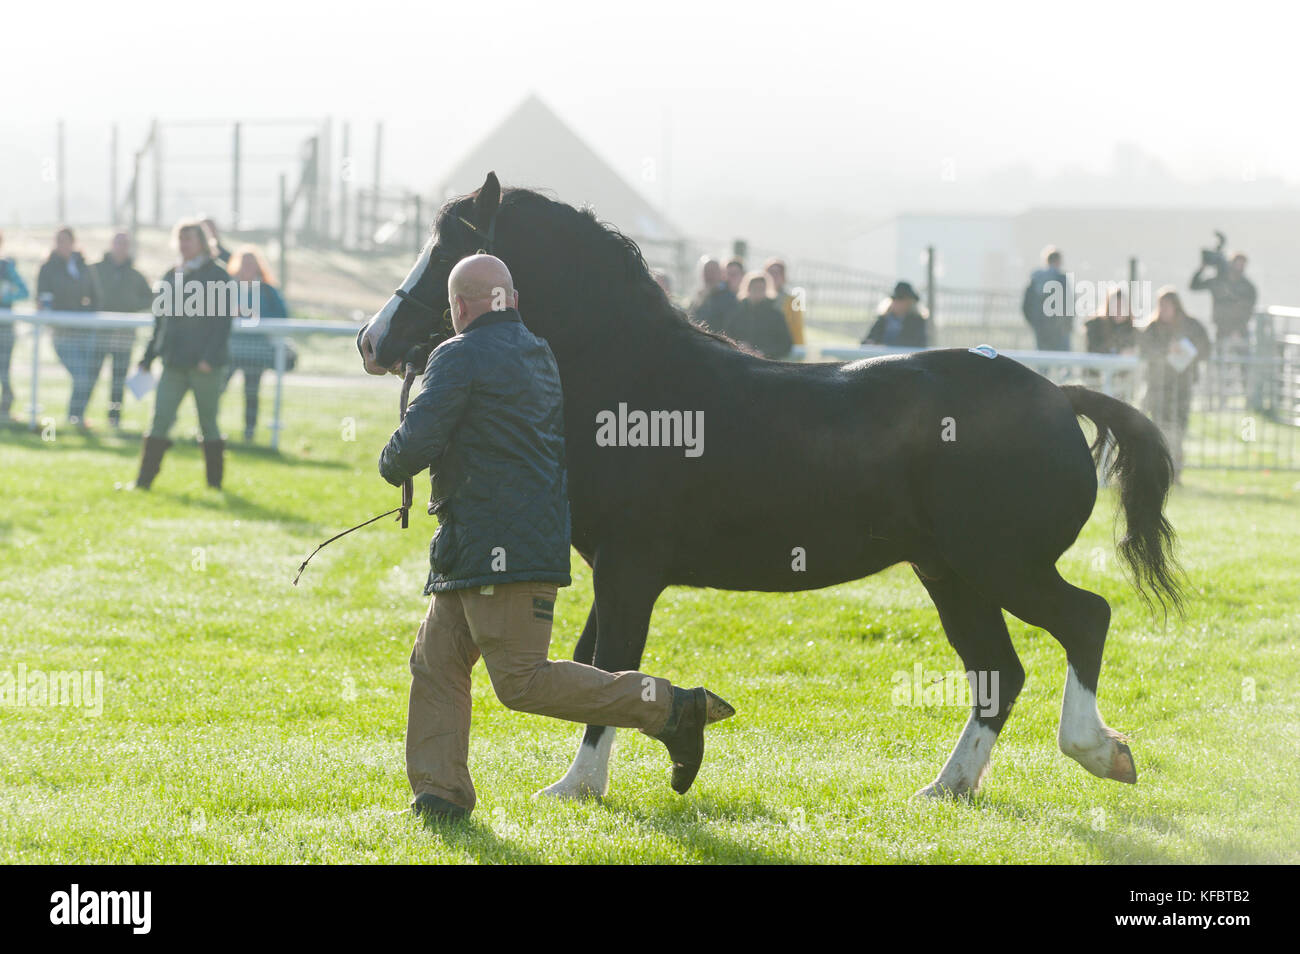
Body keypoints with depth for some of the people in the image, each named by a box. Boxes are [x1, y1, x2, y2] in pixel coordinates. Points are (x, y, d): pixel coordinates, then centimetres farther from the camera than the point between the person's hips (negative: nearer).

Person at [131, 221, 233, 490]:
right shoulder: (171, 278, 14)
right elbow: (160, 322, 19)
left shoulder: (217, 276, -3)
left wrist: (210, 357, -19)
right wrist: (147, 359, 15)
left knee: (208, 424, 1)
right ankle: (143, 481, -6)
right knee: (160, 419, -4)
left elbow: (223, 319, -10)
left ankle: (215, 484, 10)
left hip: (206, 366, -5)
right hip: (174, 362, 5)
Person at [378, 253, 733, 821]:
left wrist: (391, 465, 4)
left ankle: (669, 709, -10)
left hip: (501, 549, -10)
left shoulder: (460, 357, -11)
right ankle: (439, 792, 7)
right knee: (436, 663, 10)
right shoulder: (539, 355, 18)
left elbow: (418, 440, -18)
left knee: (521, 682, -11)